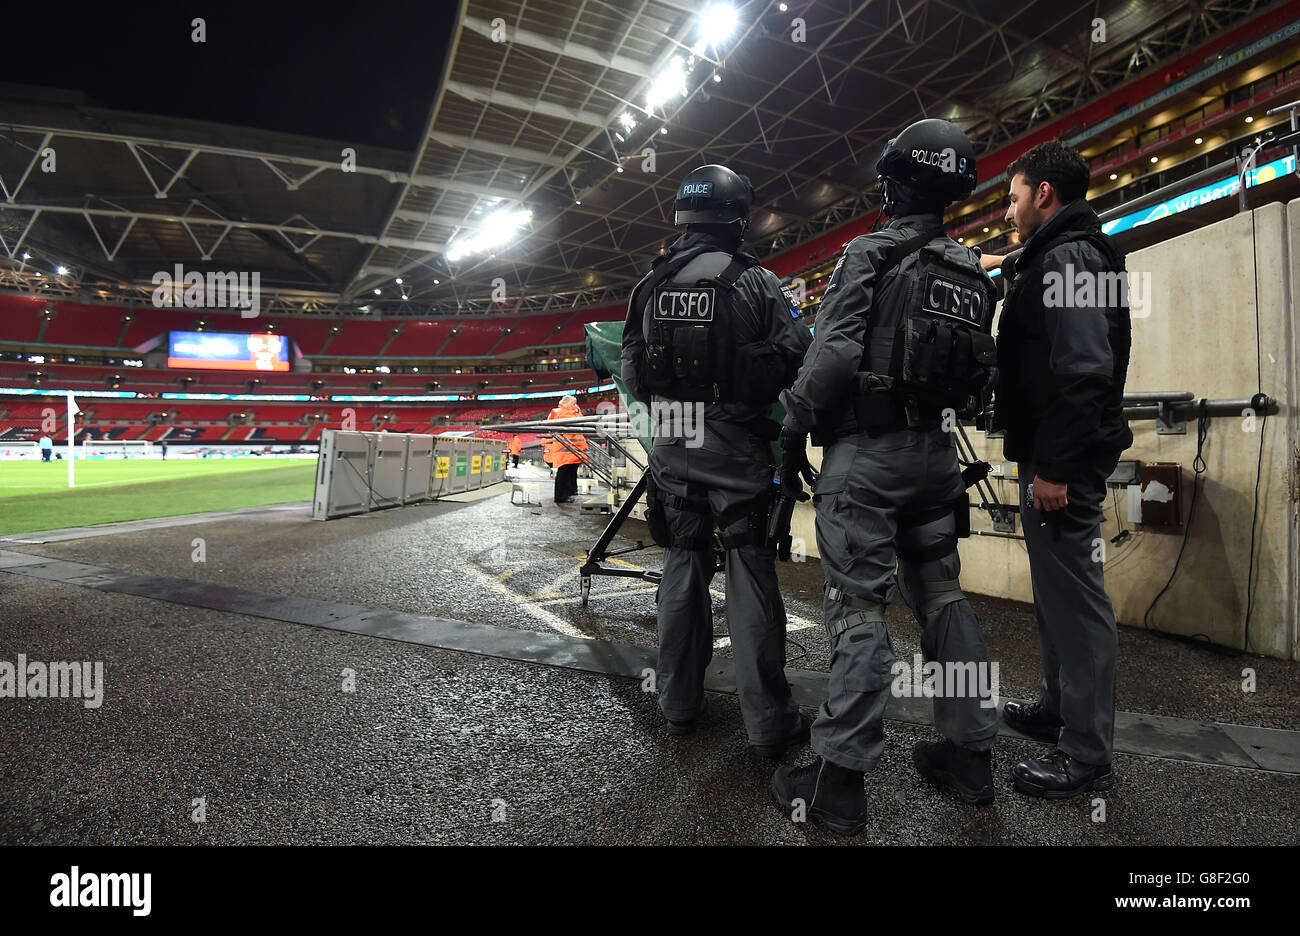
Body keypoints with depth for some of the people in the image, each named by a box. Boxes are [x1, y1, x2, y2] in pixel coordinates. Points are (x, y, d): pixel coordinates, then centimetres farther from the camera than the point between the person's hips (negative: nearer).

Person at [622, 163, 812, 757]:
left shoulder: (650, 286, 5)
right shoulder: (755, 283, -8)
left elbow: (632, 374, 9)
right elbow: (798, 365, -11)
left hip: (671, 448, 4)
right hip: (737, 449, -4)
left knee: (683, 566, 14)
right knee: (750, 576, 3)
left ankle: (678, 702, 25)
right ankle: (769, 722, 12)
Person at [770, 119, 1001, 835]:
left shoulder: (869, 254, -7)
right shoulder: (973, 271, 14)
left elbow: (832, 355, -18)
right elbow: (982, 373, 14)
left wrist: (791, 436, -10)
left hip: (866, 451, -7)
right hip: (937, 451, 7)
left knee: (858, 607, -5)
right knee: (939, 593, 15)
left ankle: (840, 779, 3)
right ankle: (970, 754, 25)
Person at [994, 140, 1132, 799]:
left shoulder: (1066, 256, -12)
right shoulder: (1059, 257, 21)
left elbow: (1082, 369, -24)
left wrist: (1054, 466, -25)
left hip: (1062, 462, -11)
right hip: (1055, 457, 11)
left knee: (1075, 597, -4)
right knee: (1057, 591, 19)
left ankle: (1086, 757, 8)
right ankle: (1057, 709, 35)